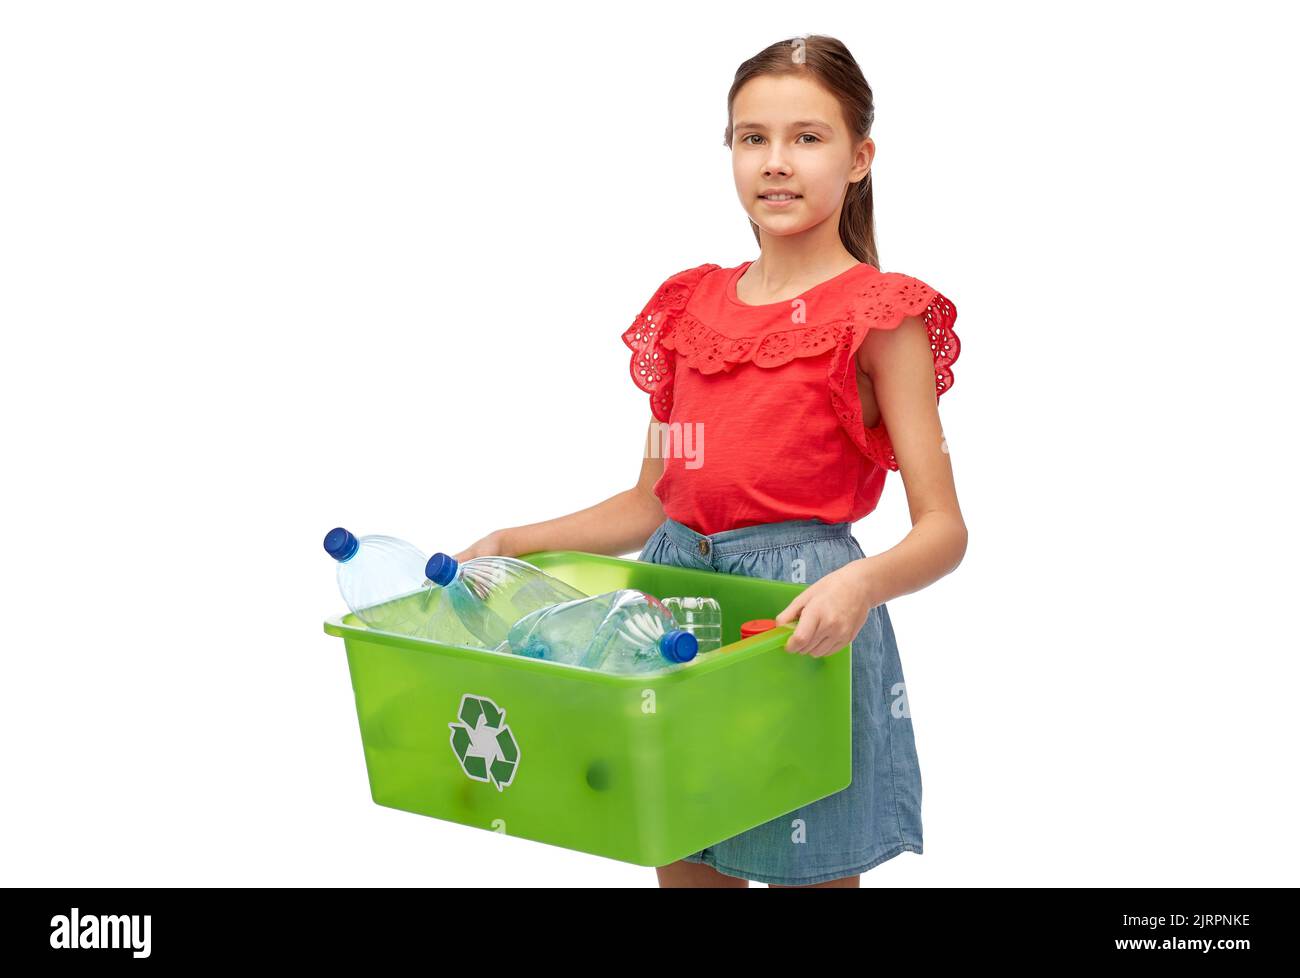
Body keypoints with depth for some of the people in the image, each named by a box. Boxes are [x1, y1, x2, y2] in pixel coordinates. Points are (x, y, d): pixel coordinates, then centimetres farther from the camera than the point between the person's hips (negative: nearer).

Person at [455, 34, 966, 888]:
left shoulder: (876, 316, -6)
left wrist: (863, 584, -31)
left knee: (807, 871, 4)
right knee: (687, 866, 13)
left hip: (802, 617, -5)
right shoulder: (692, 306, 10)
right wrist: (511, 545, 7)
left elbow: (943, 529, -11)